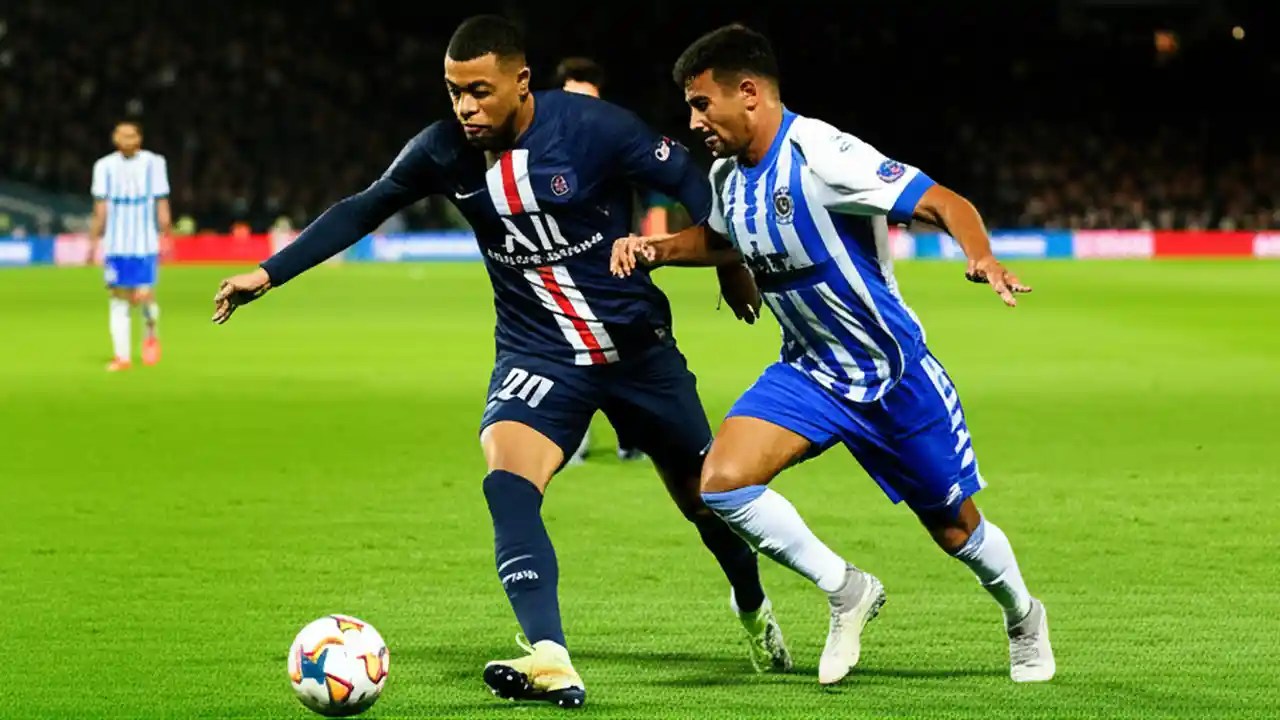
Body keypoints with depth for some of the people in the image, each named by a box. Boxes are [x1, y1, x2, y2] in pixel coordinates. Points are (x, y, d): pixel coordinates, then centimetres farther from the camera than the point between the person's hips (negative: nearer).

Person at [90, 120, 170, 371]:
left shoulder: (153, 163, 1)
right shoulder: (105, 166, 5)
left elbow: (162, 205, 4)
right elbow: (100, 208, 8)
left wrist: (166, 237, 1)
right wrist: (94, 240, 4)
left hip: (145, 244, -2)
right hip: (115, 244, 2)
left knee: (143, 295, -11)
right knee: (118, 298, 1)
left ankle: (152, 333, 20)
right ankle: (122, 356, 5)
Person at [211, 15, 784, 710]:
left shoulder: (594, 128, -20)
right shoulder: (443, 150, -11)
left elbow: (690, 184, -8)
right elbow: (360, 211, 0)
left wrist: (731, 264, -7)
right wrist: (268, 273, -3)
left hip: (636, 343, -1)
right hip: (537, 354, 1)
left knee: (705, 495, 12)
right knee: (507, 478, -27)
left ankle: (753, 610, 44)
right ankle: (551, 663, -33)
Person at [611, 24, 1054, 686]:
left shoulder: (821, 155, -26)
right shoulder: (727, 176, -2)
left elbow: (946, 204, -28)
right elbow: (720, 239, 22)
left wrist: (983, 261, -48)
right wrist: (657, 248, 2)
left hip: (895, 373, -6)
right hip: (809, 374, 6)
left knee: (955, 530, 8)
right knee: (723, 482, -18)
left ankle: (1022, 617, 42)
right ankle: (845, 592, 3)